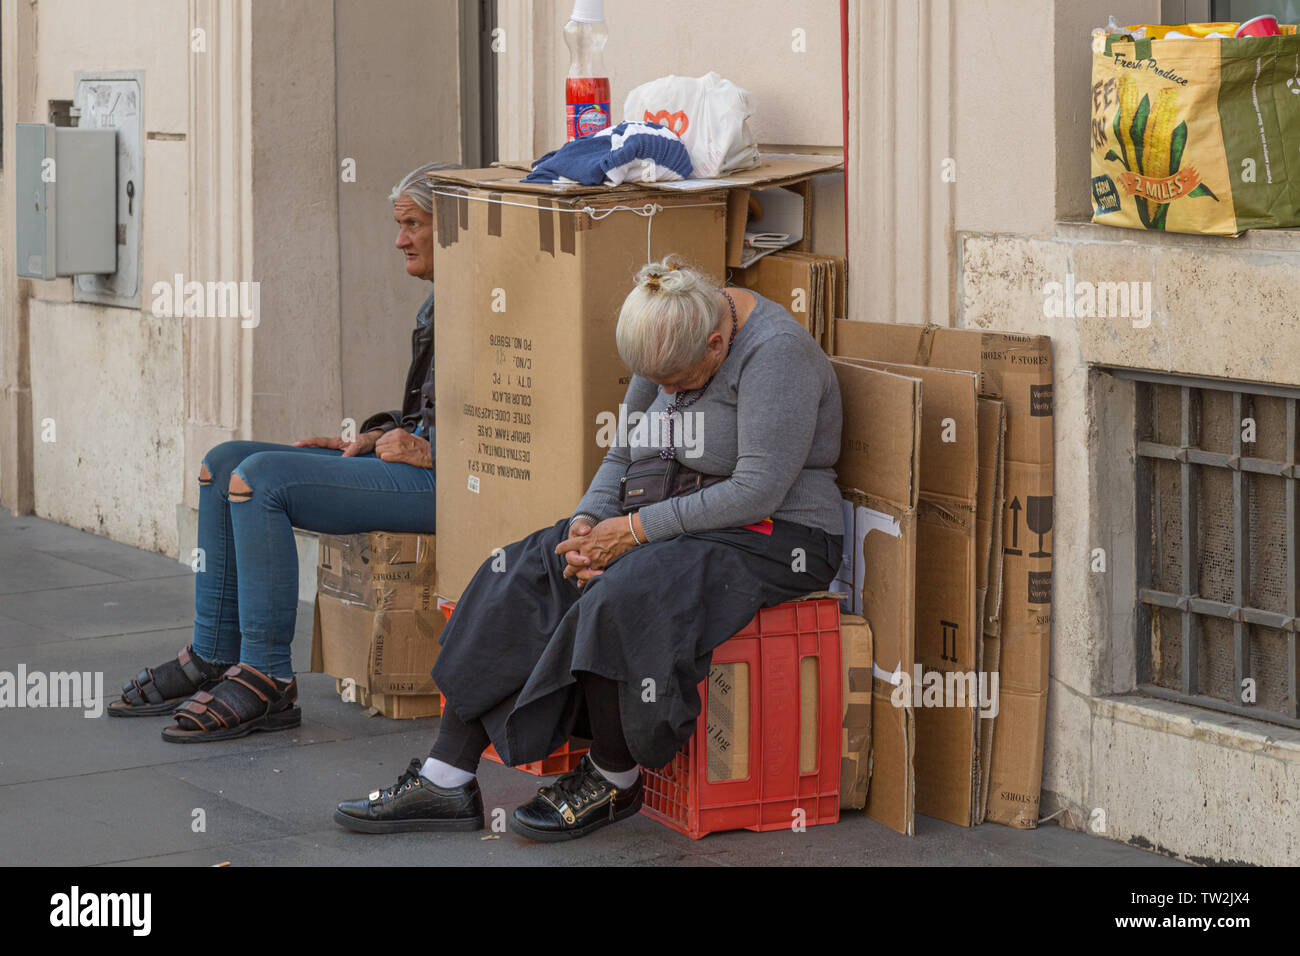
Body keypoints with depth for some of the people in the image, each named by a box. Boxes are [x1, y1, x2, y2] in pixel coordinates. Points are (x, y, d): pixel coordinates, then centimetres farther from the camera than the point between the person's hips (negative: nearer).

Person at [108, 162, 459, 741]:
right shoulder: (438, 303, 20)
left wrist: (429, 450, -17)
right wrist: (376, 438, 12)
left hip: (440, 480, -11)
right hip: (410, 460, 11)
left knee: (260, 478, -23)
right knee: (222, 464, 7)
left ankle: (267, 680, -19)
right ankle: (213, 659, 7)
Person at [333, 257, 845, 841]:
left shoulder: (774, 352, -19)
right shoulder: (668, 345, 6)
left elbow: (757, 490, -24)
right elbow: (624, 455, 13)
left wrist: (635, 529, -21)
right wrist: (589, 521, -8)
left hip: (772, 539, -8)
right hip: (681, 524, 8)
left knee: (617, 598, -33)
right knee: (514, 579, -9)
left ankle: (613, 782, -10)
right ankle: (446, 779, -9)